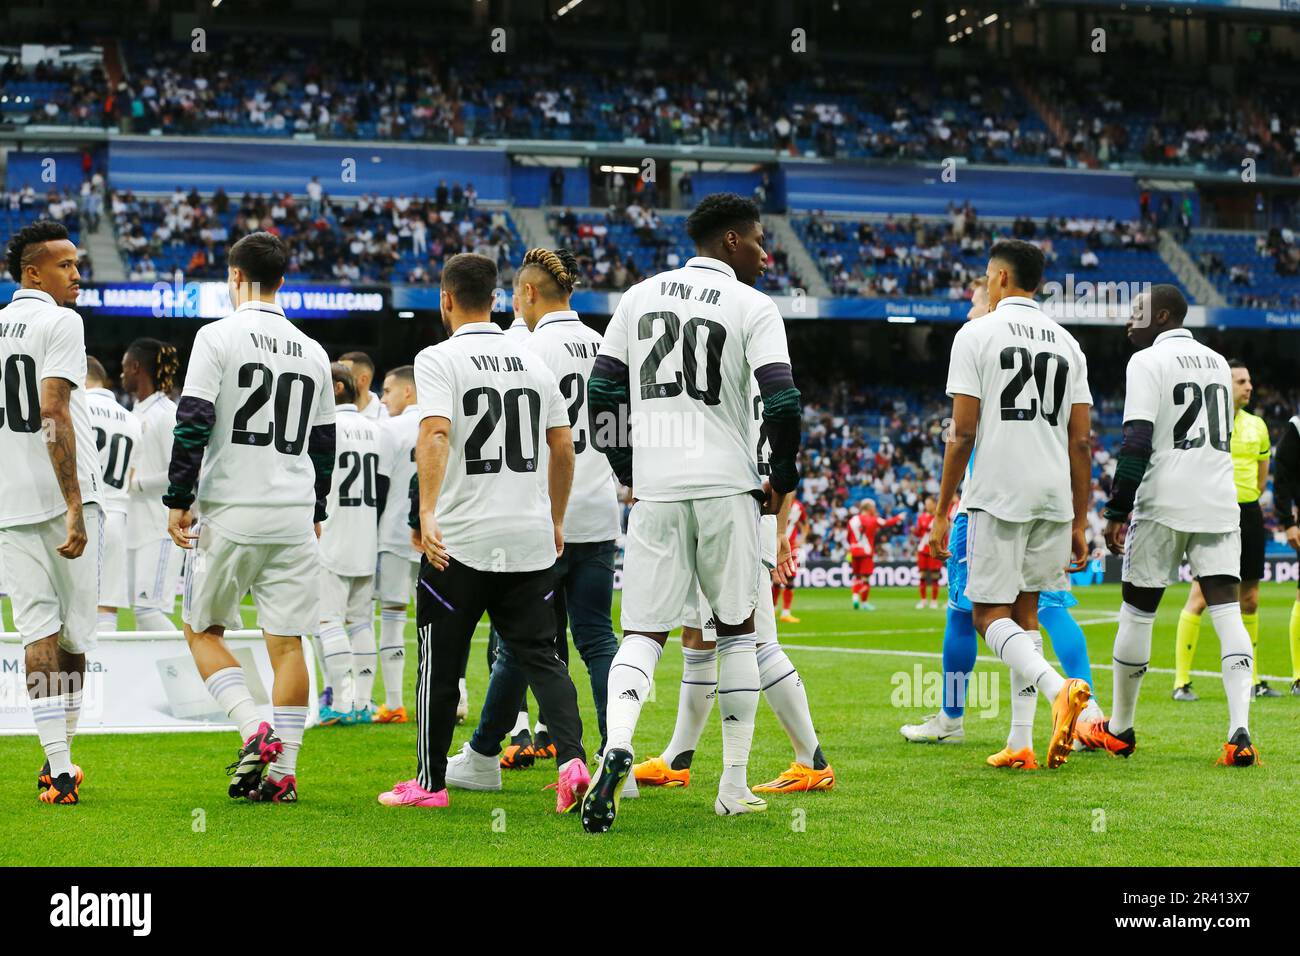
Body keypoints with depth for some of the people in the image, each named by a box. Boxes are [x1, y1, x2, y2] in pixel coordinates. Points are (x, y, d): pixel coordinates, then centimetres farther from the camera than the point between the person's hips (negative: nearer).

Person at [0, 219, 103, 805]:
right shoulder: (59, 323, -6)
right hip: (61, 494, -5)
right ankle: (61, 756, 14)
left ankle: (57, 768, -3)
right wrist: (75, 508, -19)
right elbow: (53, 415, -16)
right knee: (75, 631, 8)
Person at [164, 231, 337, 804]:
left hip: (229, 515, -4)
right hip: (293, 519, 4)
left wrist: (177, 499, -5)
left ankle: (254, 730, -8)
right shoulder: (312, 353, 11)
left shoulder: (218, 337, -5)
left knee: (203, 630, 11)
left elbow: (193, 424, -11)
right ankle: (282, 770, 4)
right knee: (286, 643, 6)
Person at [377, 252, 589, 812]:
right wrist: (555, 520, 25)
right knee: (539, 655, 7)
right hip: (531, 539, 4)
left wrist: (427, 513, -27)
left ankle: (430, 782, 15)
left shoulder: (439, 359, -5)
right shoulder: (534, 364, 11)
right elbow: (562, 447, 15)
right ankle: (572, 758, -13)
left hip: (460, 540, -4)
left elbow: (434, 433, -20)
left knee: (440, 664, 8)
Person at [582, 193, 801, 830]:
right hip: (725, 486, -2)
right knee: (736, 631, 12)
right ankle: (734, 786, 12)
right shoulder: (751, 308, -2)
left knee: (642, 633, 3)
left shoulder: (639, 298, 11)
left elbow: (602, 392, 11)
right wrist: (783, 479, 4)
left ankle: (617, 745, -25)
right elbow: (782, 402, -11)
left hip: (654, 490, 3)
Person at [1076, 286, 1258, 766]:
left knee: (1137, 611, 8)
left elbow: (1137, 443, -14)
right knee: (1226, 610, -2)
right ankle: (1240, 732, -17)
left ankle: (1119, 730, 18)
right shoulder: (1218, 363, 16)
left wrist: (1117, 511, -11)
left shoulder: (1147, 362, -6)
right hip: (1220, 502, 5)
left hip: (1164, 502, -5)